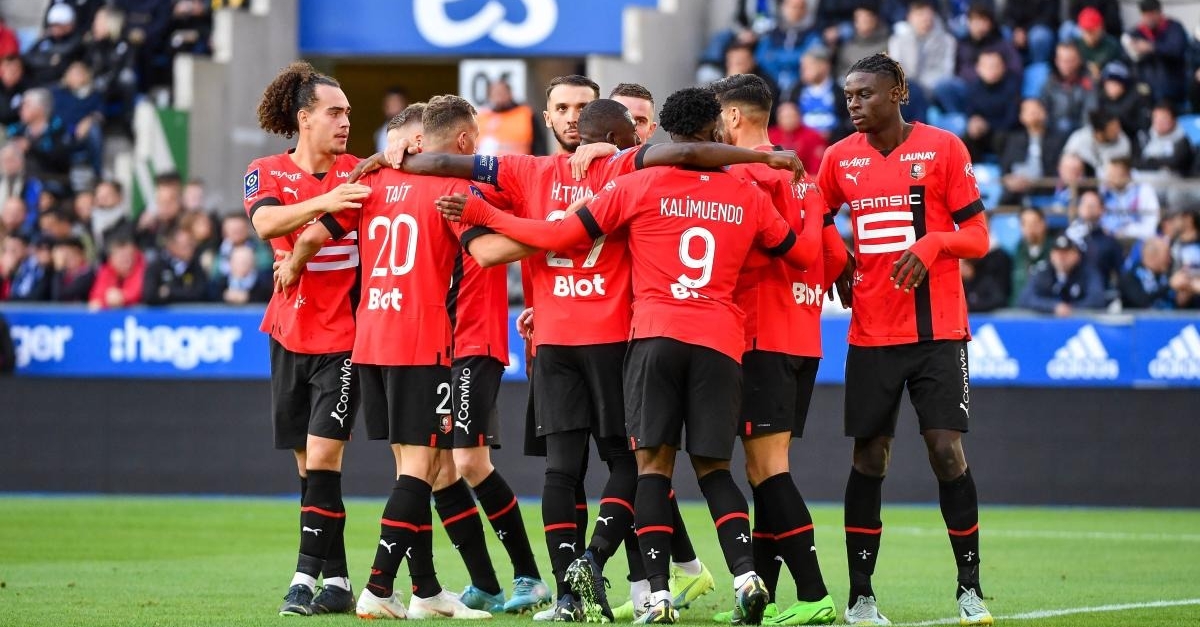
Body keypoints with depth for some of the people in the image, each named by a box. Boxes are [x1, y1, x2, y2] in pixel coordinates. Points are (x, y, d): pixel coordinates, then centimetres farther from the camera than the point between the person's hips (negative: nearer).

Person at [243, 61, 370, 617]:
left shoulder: (357, 172, 5)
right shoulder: (268, 173, 1)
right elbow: (266, 222, -18)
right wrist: (323, 202, -32)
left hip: (344, 335, -2)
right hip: (290, 332, 2)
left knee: (322, 455, -13)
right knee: (307, 461, 5)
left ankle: (310, 575, -12)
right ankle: (336, 579, 12)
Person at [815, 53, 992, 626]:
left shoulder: (942, 149, -3)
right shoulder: (839, 158, 6)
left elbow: (977, 236, -3)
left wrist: (933, 242, -21)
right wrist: (837, 267, 3)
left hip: (938, 331, -3)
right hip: (871, 335, 3)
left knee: (946, 450, -9)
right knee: (869, 458, 2)